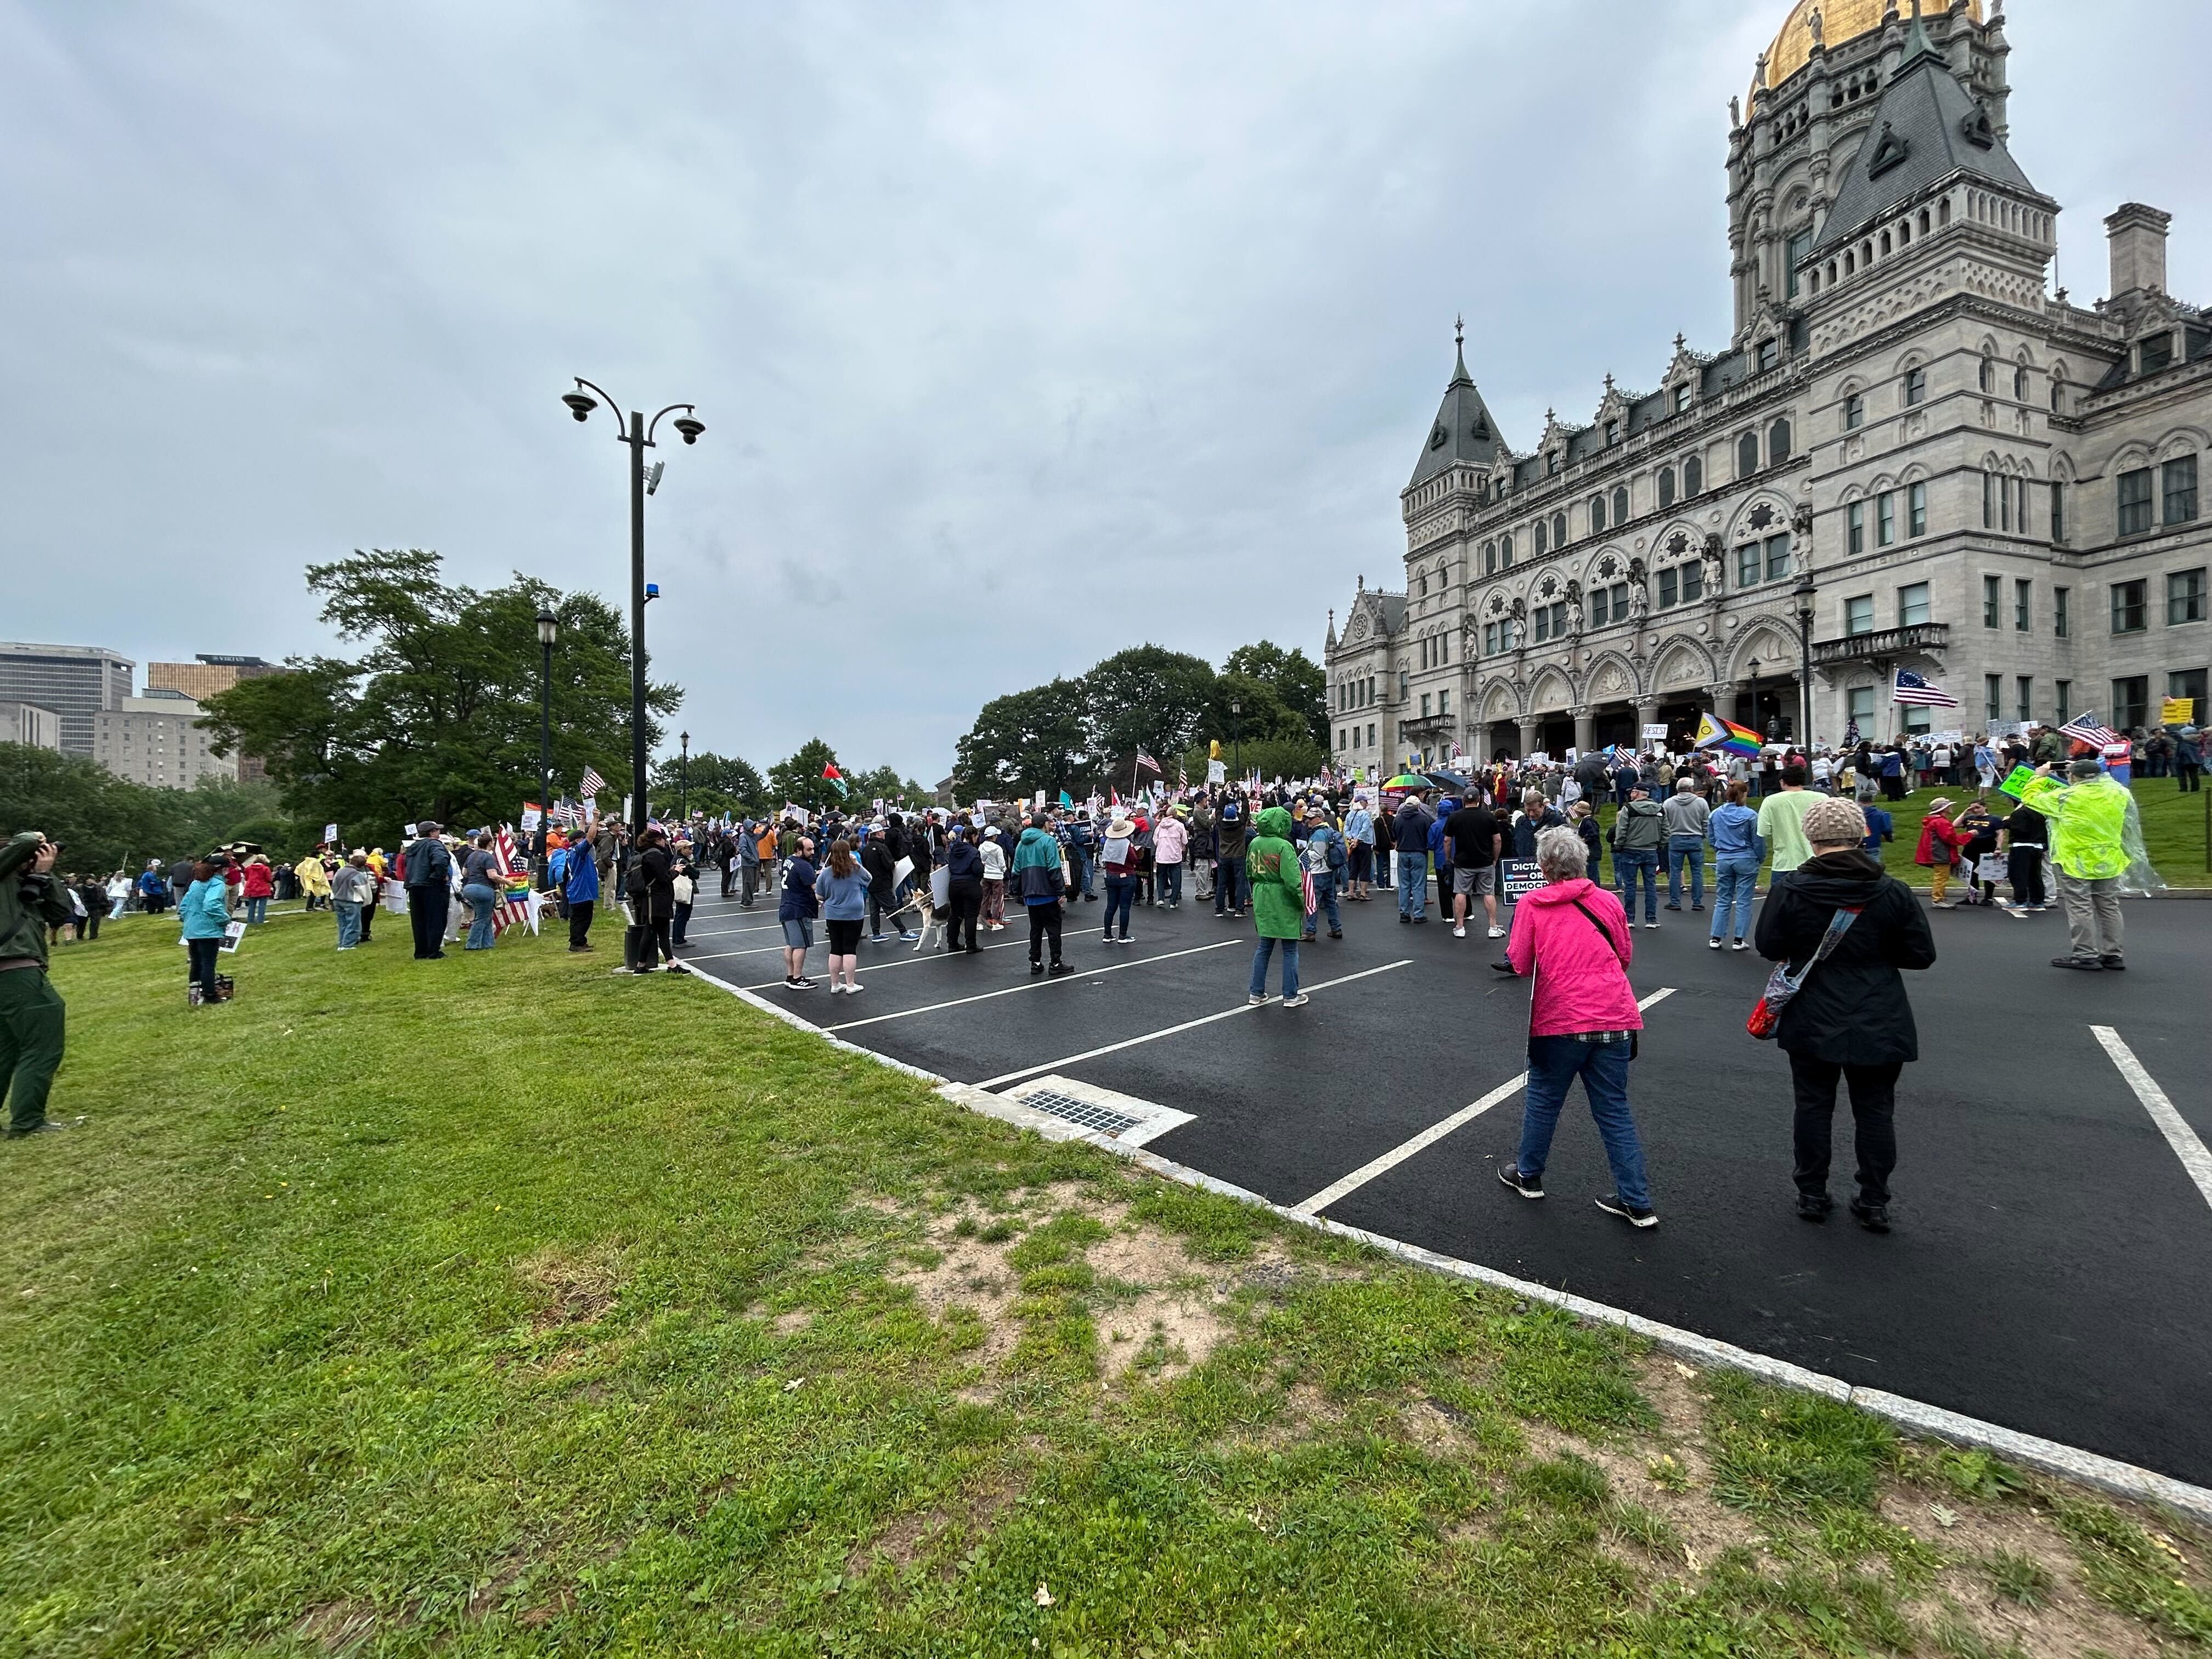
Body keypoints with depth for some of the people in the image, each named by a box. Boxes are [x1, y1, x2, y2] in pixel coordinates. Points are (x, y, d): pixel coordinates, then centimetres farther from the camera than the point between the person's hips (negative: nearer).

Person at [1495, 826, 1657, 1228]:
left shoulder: (1531, 904, -4)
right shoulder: (1608, 901, 5)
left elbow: (1520, 964, -3)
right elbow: (1626, 956, 14)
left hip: (1560, 1018, -3)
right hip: (1615, 1017, 3)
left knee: (1544, 1100, 15)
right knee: (1615, 1110, 11)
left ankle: (1528, 1175, 30)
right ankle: (1637, 1202, 14)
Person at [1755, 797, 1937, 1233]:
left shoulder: (1790, 889, -12)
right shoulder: (1892, 892, -8)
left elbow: (1769, 947, -5)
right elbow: (1922, 954, -1)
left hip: (1811, 1024, -1)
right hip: (1879, 1027, 1)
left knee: (1813, 1105, 10)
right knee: (1876, 1111, 12)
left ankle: (1812, 1195, 19)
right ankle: (1874, 1203, 20)